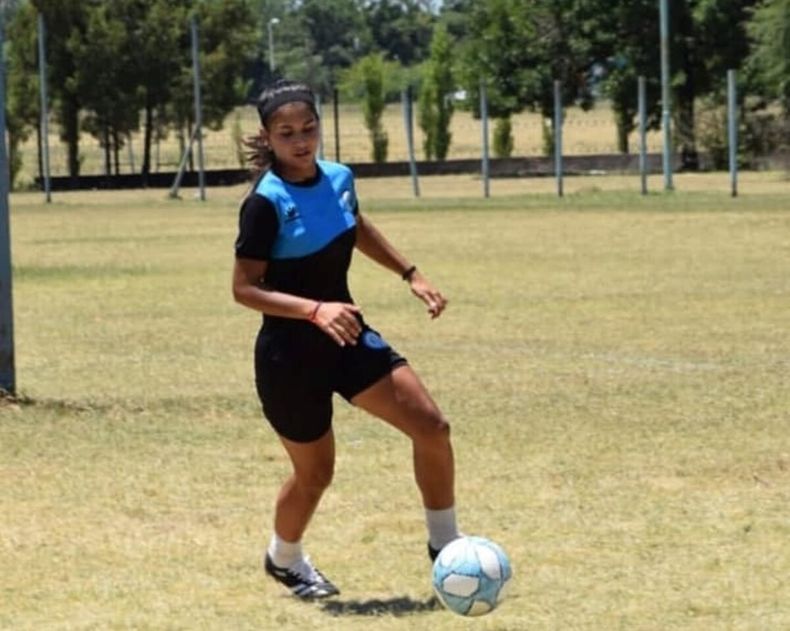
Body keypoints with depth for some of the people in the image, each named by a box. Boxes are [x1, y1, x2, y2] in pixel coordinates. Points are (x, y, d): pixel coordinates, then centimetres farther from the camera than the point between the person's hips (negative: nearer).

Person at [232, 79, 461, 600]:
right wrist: (314, 310, -33)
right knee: (315, 472, 9)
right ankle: (284, 560, 40)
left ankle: (445, 545, 14)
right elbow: (244, 288, -22)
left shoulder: (338, 178, -2)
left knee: (432, 427, -4)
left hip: (346, 338, 6)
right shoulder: (267, 203, -22)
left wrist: (411, 273, 19)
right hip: (291, 356, -6)